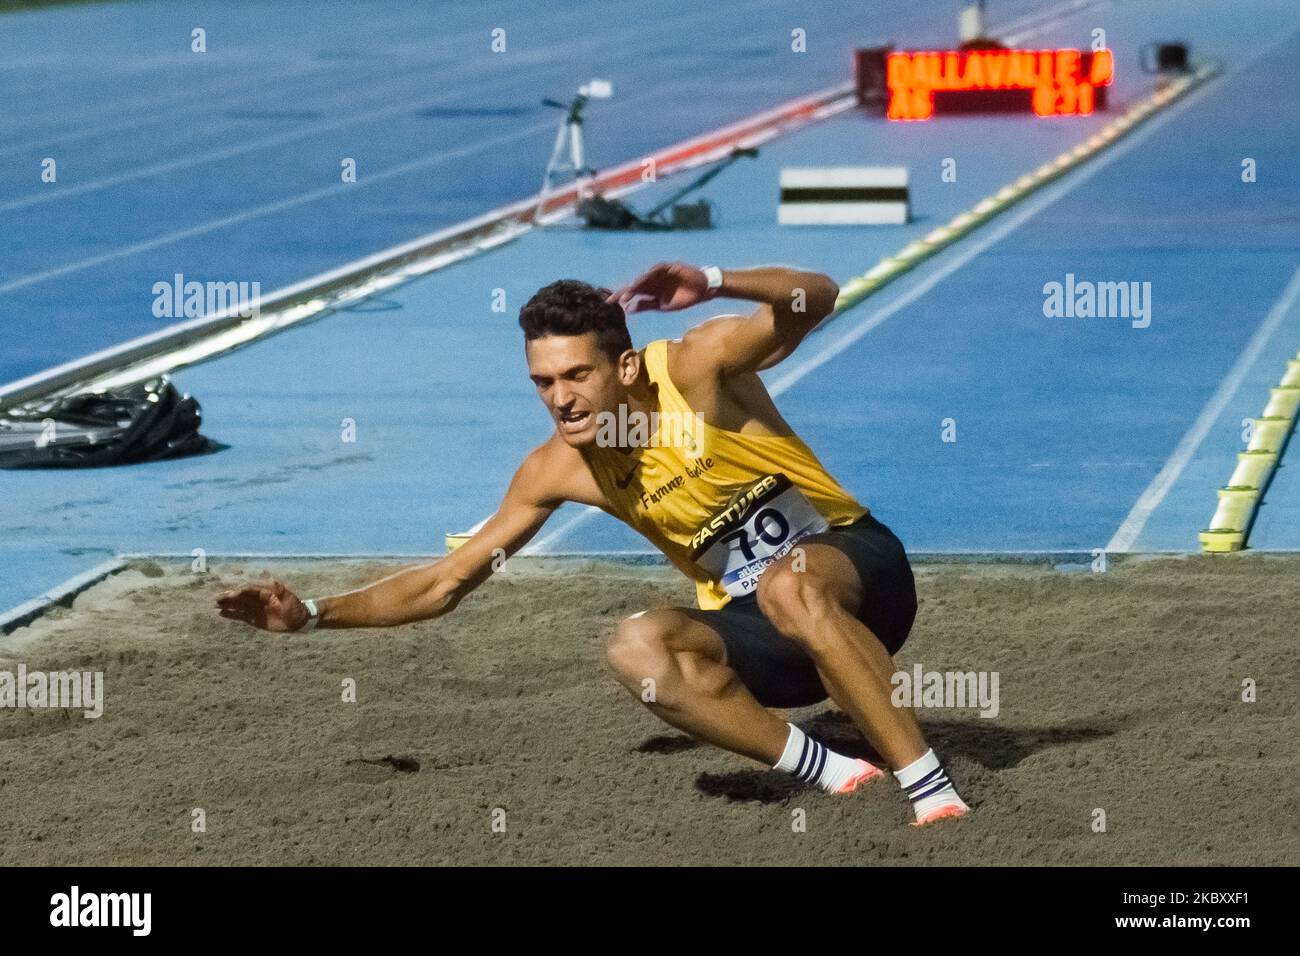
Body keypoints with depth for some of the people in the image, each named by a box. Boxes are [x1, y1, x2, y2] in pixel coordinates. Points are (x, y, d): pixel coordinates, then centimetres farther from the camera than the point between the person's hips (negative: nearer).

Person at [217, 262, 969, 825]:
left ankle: (931, 790, -33)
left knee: (789, 585, -39)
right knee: (637, 650, -26)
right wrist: (315, 615, -9)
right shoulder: (555, 471, -6)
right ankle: (835, 778, -20)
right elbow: (444, 584, 0)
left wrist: (714, 285, -47)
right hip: (757, 624, 4)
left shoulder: (697, 366, -18)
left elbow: (818, 298, -30)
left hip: (856, 564, -4)